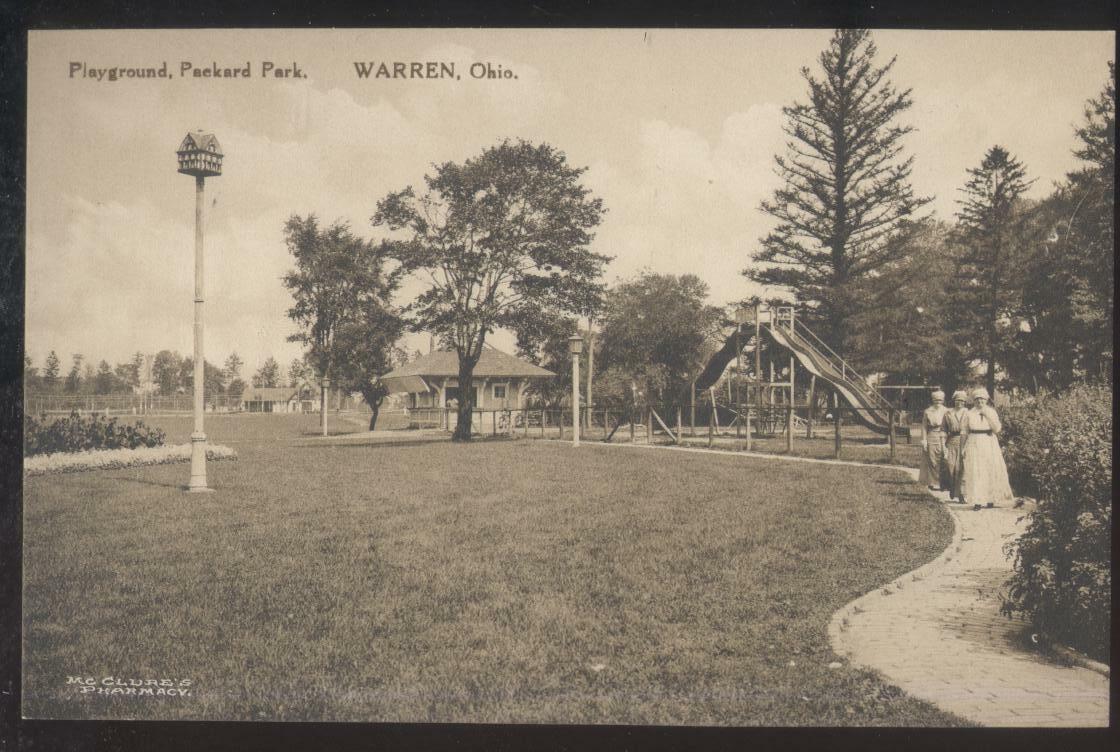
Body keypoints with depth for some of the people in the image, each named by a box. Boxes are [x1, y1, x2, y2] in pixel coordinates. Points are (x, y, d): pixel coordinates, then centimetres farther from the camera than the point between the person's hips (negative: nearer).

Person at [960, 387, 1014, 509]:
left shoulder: (992, 412, 5)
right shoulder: (969, 414, 3)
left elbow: (997, 429, -7)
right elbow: (964, 432, 7)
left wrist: (987, 415, -12)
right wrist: (963, 447, 1)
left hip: (990, 445, 1)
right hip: (974, 445, -1)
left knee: (991, 471, 3)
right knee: (975, 473, -8)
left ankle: (990, 499, 16)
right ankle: (977, 501, -9)